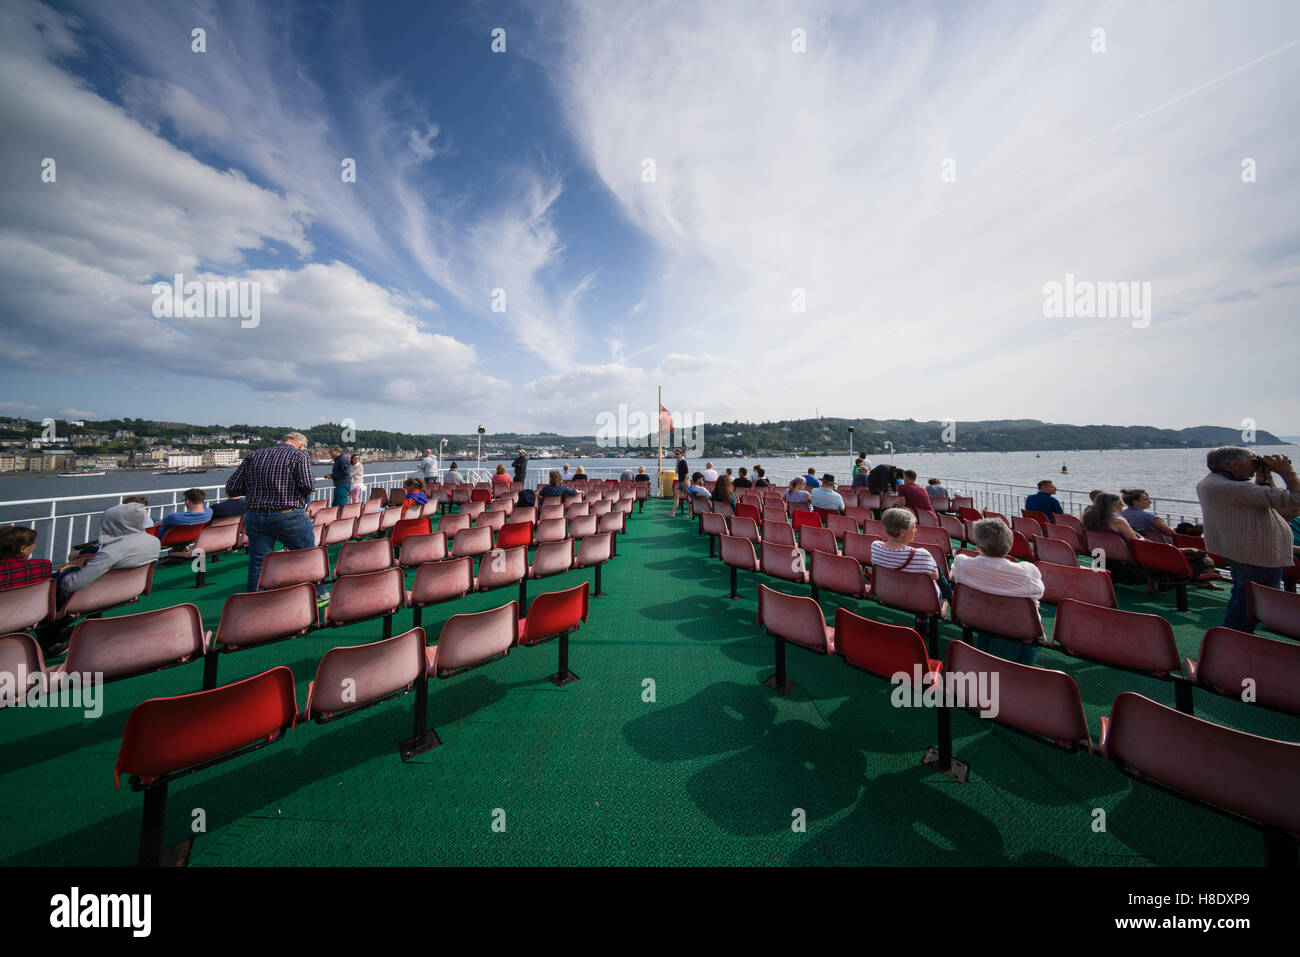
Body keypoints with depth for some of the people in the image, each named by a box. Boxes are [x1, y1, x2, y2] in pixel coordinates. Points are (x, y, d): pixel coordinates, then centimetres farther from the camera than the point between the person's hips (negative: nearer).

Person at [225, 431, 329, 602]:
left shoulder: (254, 456, 13)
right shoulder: (300, 455, -3)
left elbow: (231, 488, 10)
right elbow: (308, 485, -17)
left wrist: (256, 487, 22)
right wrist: (312, 479, 4)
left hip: (255, 516, 5)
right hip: (289, 517, -5)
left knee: (257, 564, 11)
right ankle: (320, 593, 22)